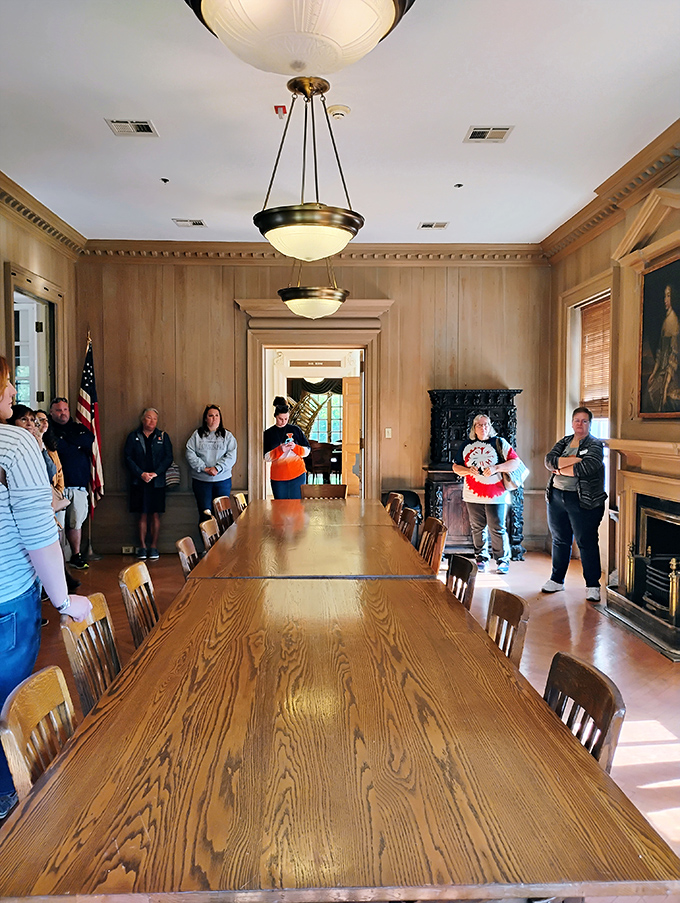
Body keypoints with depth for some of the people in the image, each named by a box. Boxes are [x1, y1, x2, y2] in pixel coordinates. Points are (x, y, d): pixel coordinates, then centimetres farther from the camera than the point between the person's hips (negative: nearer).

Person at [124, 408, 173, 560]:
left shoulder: (163, 436, 7)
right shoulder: (133, 436, 7)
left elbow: (168, 457, 2)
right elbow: (128, 458, 1)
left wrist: (156, 473, -11)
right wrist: (141, 473, -11)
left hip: (157, 482, 0)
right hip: (139, 482, 0)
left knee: (155, 515, 1)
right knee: (143, 515, 3)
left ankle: (154, 546, 9)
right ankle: (142, 546, 11)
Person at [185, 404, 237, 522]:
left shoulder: (227, 436, 8)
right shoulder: (197, 434, 8)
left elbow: (231, 456, -3)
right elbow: (190, 454, -2)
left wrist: (217, 468, -16)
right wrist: (204, 468, -13)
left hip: (223, 480, 0)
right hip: (201, 481, 0)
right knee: (205, 513, -1)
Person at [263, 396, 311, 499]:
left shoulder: (295, 430, 4)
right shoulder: (268, 433, 4)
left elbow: (307, 451, 6)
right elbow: (266, 457, -1)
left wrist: (295, 447, -13)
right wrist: (280, 450, -17)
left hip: (297, 475, 0)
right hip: (278, 476, 1)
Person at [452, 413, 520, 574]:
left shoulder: (499, 443, 2)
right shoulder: (467, 446, 11)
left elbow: (515, 462, -4)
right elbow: (456, 467, 12)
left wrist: (496, 468, -16)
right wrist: (468, 471, -8)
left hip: (496, 494, -3)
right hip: (473, 494, 3)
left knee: (497, 528, -3)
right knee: (477, 528, 9)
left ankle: (503, 561, 10)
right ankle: (481, 559, 22)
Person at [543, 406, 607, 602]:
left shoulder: (596, 445, -4)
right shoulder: (564, 442, 12)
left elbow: (585, 469, -21)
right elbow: (549, 460, -4)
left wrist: (560, 468, -8)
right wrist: (574, 459, -17)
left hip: (583, 501, -5)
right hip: (557, 496, 5)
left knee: (586, 543, 0)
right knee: (560, 540, 15)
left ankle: (592, 586, 11)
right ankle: (557, 580, 27)